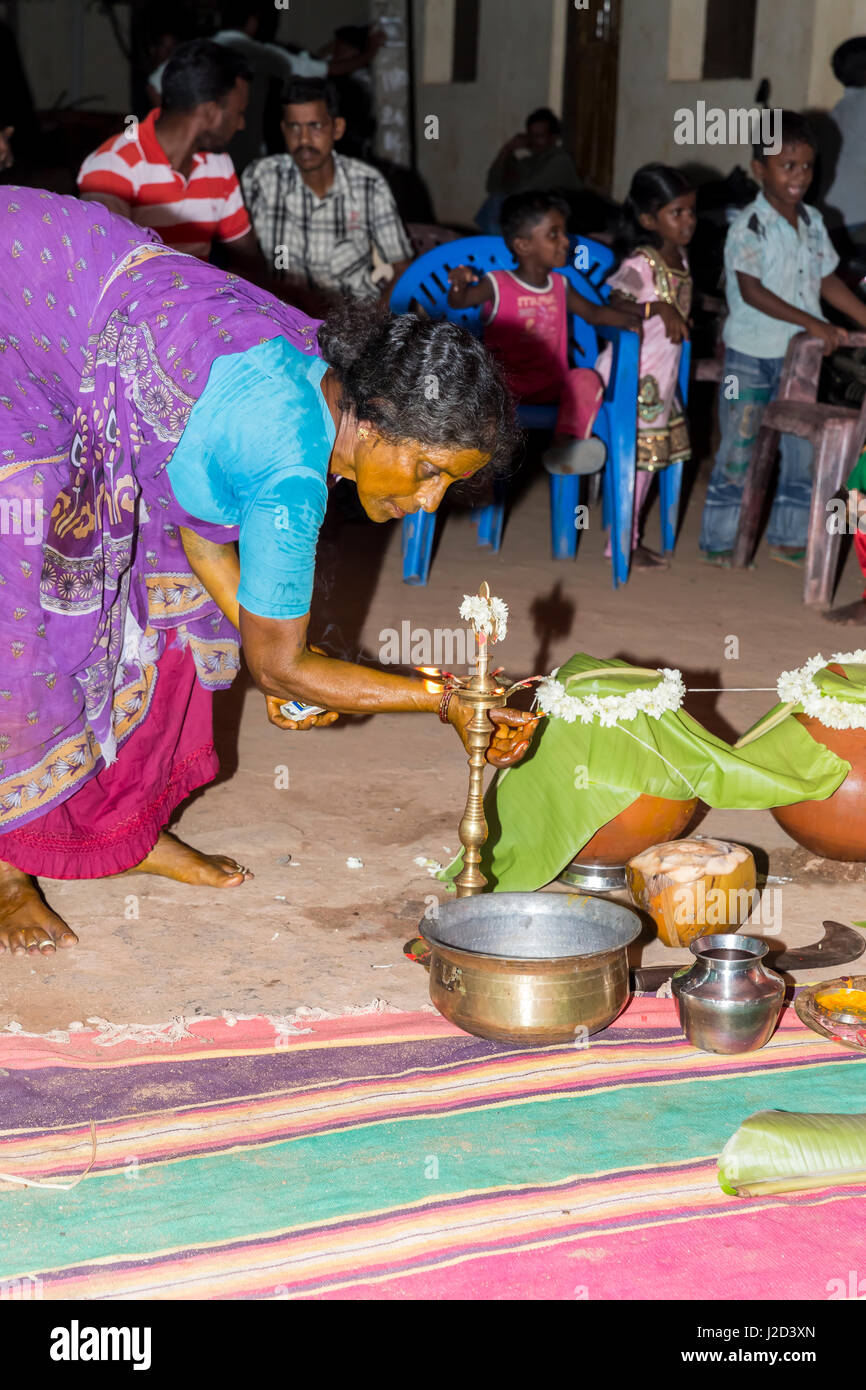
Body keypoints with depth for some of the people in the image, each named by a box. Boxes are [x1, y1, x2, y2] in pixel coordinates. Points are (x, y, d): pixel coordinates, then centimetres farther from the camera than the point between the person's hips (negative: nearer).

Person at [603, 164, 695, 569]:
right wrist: (660, 309, -40)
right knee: (636, 454, -2)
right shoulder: (640, 263, -19)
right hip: (633, 376, -8)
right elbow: (614, 304, -33)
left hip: (662, 376, 8)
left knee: (651, 455, 13)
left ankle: (631, 535, 24)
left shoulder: (680, 256, 7)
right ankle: (622, 543, 8)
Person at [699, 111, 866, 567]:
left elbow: (827, 281, 12)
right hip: (751, 355, -6)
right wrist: (812, 323, -27)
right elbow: (752, 291, -23)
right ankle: (718, 541, 14)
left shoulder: (813, 222, 5)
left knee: (804, 450, 9)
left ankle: (787, 537, 23)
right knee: (738, 451, 2)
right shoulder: (749, 226, -15)